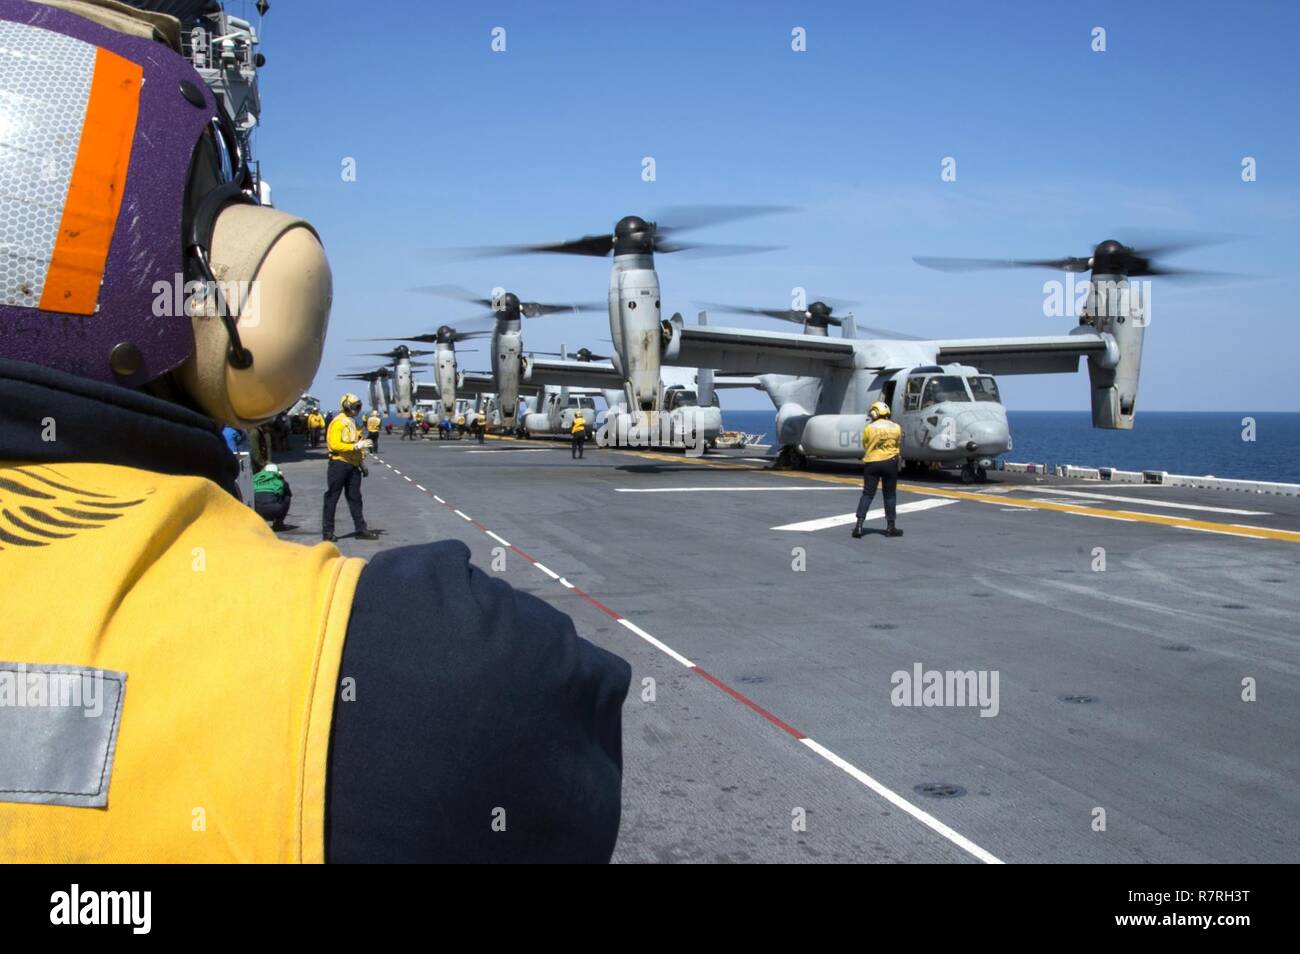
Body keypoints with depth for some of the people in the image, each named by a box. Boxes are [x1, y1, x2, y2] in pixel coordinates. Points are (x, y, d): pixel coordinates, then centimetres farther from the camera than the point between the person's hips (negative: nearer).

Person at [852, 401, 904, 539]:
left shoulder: (869, 428, -5)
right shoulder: (896, 427, 0)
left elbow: (865, 446, 3)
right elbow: (899, 446, 10)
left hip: (872, 463, 0)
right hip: (890, 462, 1)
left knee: (867, 494, 4)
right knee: (890, 495, 10)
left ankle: (859, 525, -5)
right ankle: (890, 527, 13)